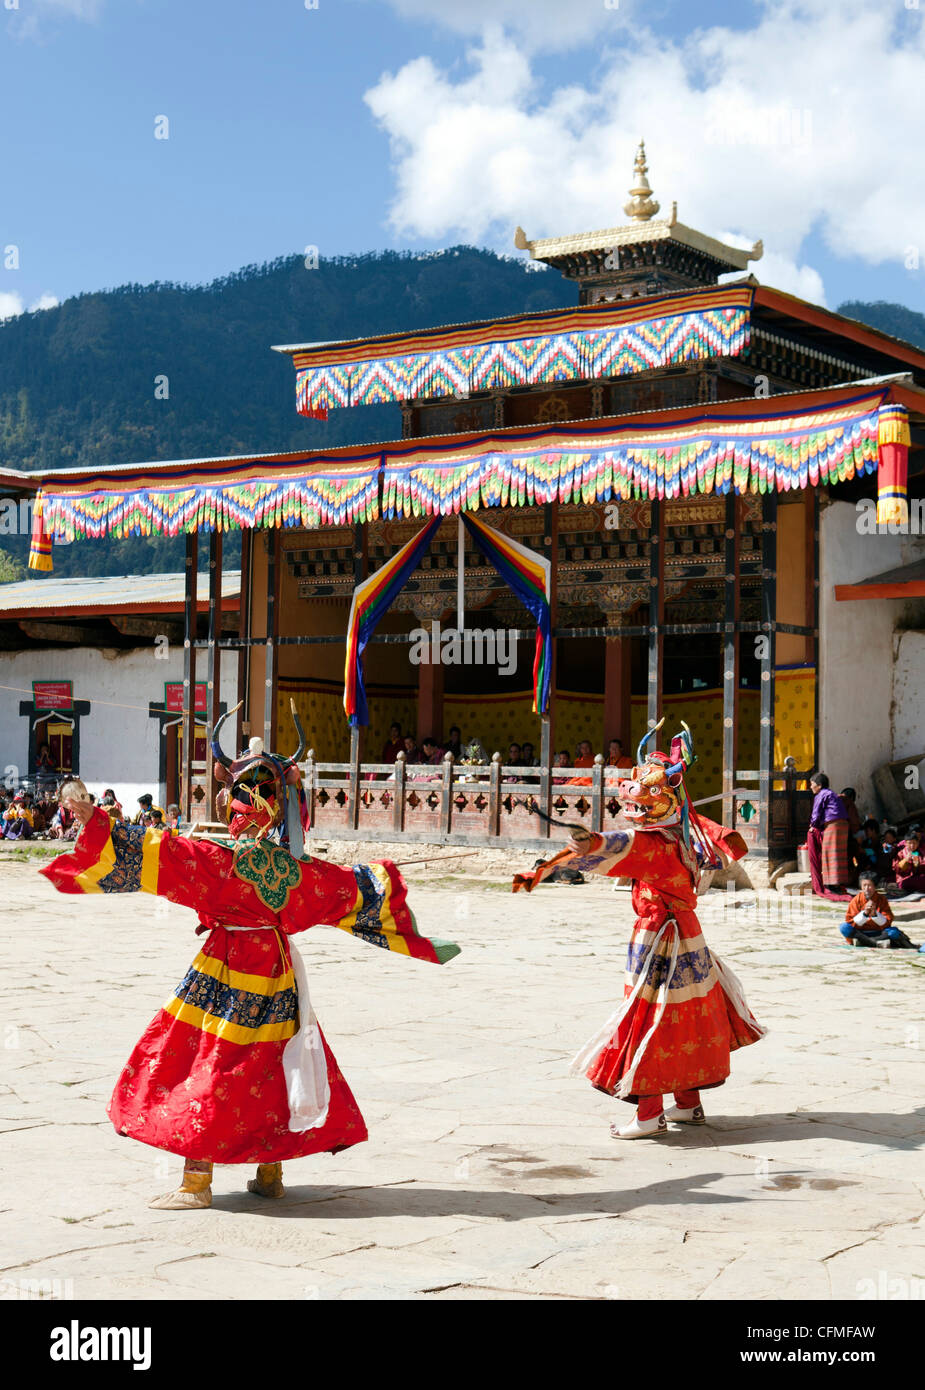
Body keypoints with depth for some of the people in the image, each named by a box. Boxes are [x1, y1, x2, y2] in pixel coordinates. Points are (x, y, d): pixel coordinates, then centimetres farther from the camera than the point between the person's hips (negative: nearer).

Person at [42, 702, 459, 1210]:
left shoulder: (225, 862, -17)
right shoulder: (298, 869, -2)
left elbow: (157, 855, -21)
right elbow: (354, 890, 10)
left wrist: (99, 825, -19)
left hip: (224, 977, -5)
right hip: (276, 974, 5)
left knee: (208, 1069, 2)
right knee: (272, 1071, 17)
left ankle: (196, 1182, 2)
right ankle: (270, 1173, 23)